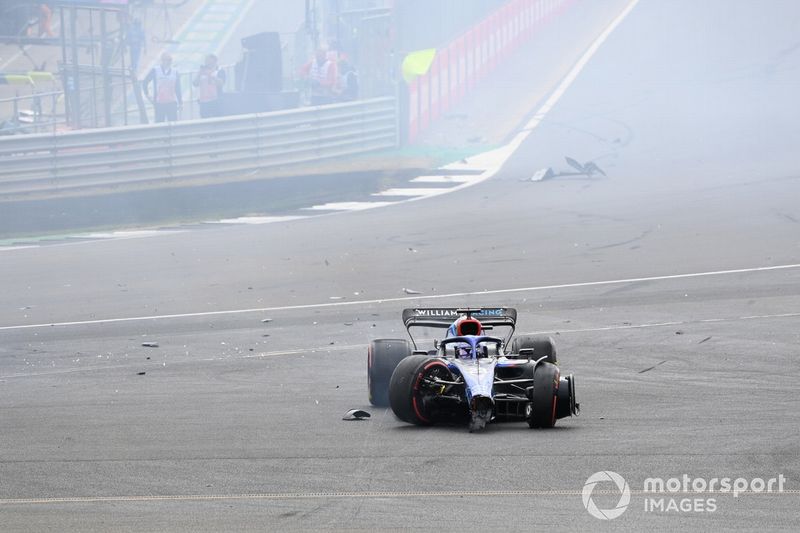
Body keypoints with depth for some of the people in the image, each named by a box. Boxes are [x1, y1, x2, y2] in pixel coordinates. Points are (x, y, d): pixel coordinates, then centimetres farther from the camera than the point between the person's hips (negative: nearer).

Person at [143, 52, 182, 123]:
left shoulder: (175, 72, 8)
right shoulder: (155, 71, 3)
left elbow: (178, 89, 11)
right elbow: (145, 82, 12)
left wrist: (180, 102, 7)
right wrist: (148, 95, 8)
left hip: (172, 104, 1)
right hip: (159, 104, -1)